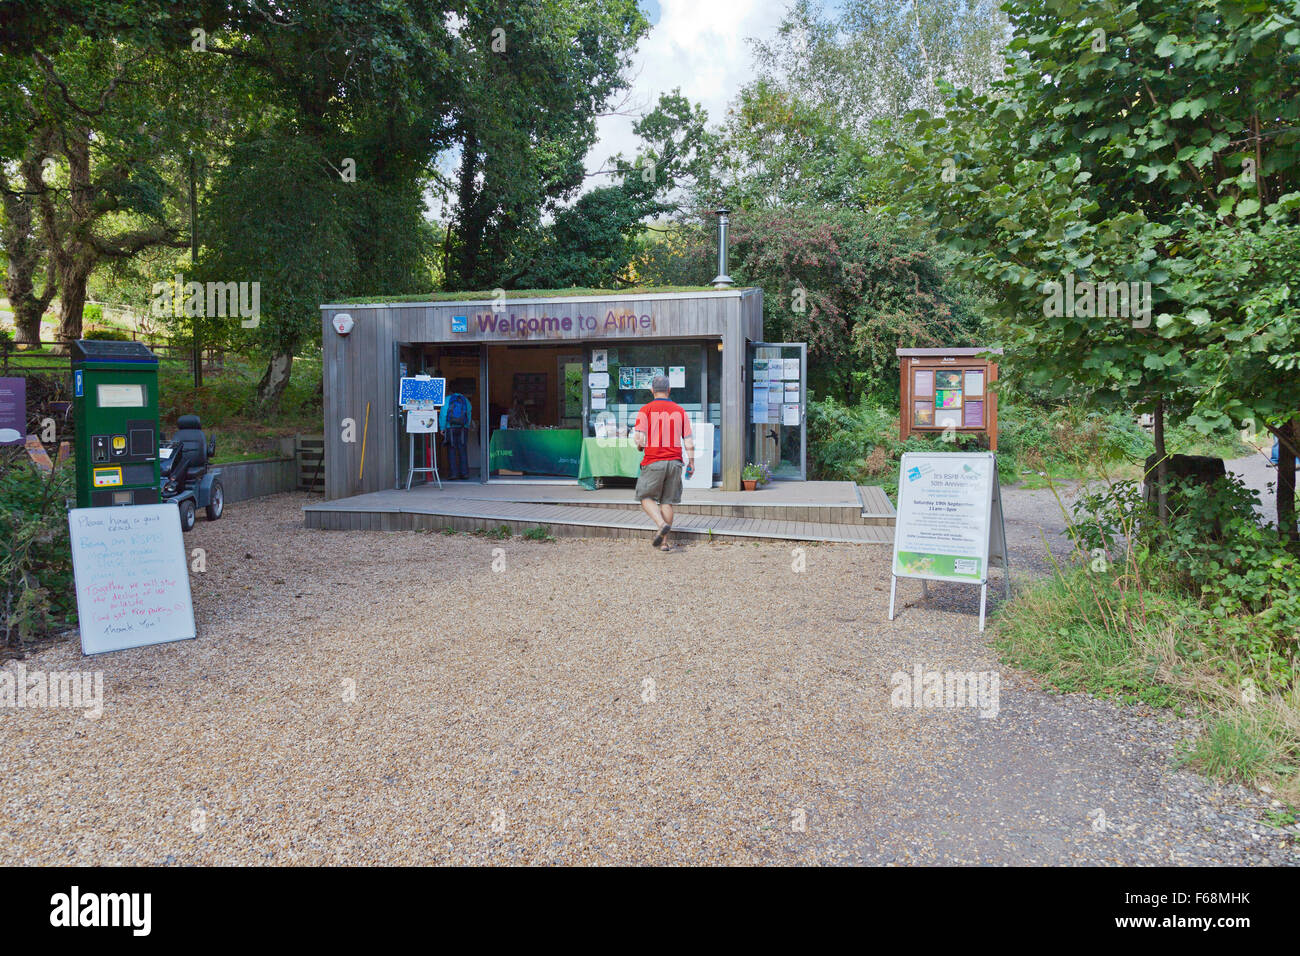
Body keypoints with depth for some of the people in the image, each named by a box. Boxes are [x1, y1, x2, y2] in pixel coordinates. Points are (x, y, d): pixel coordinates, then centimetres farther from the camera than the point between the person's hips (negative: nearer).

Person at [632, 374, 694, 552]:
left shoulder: (646, 410, -4)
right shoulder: (679, 410, 6)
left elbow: (639, 438, -12)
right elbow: (688, 440, 5)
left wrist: (640, 446, 11)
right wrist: (691, 462, 14)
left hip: (653, 462, -4)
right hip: (674, 462, 4)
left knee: (646, 498, 9)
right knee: (667, 502, 10)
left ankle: (661, 524, -17)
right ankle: (664, 542, 10)